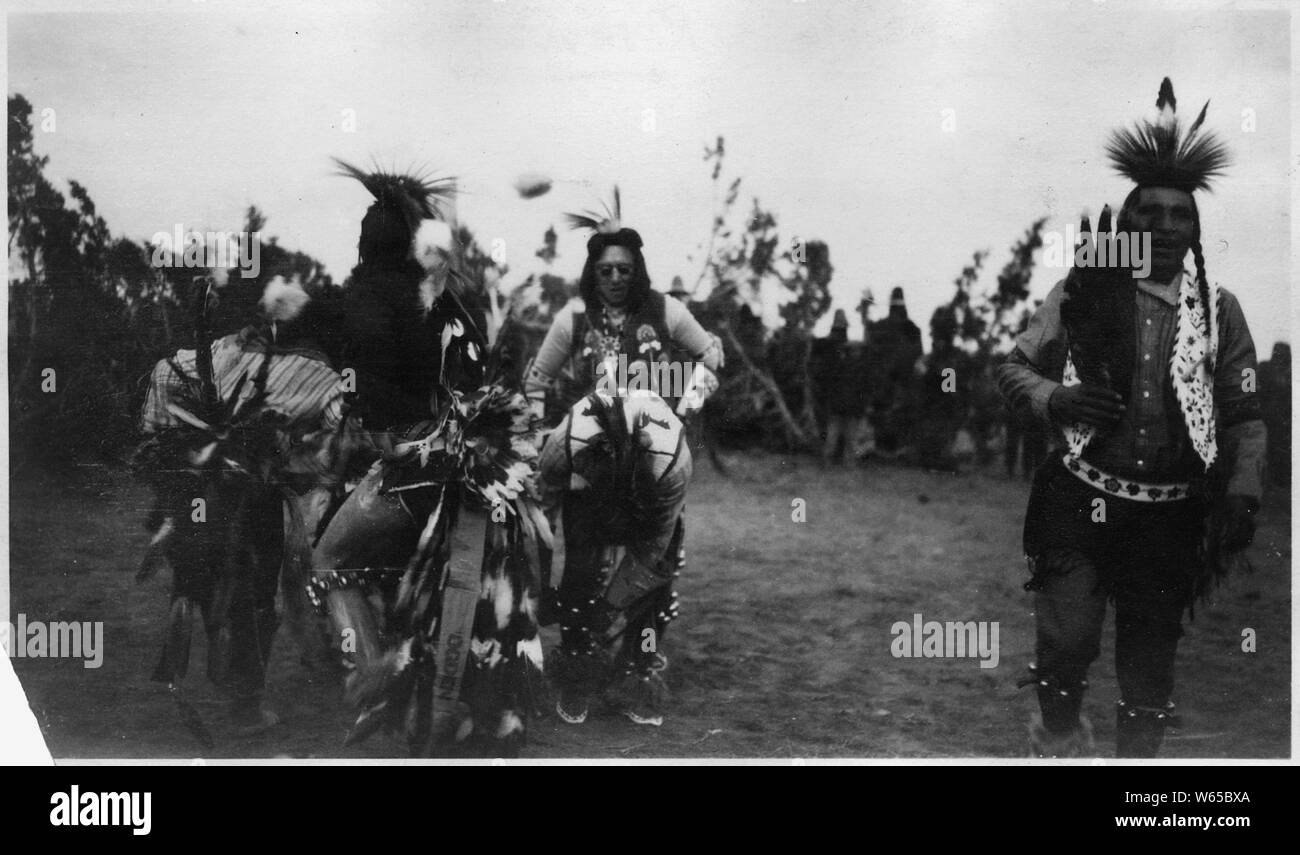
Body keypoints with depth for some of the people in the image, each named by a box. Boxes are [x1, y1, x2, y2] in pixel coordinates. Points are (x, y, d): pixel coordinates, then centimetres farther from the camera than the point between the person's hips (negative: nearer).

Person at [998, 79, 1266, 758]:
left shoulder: (1218, 309, 5)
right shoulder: (1080, 293, 2)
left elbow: (1245, 414, 8)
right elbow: (1013, 368, 6)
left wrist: (1242, 491, -6)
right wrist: (1055, 399, -14)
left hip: (1172, 517, 2)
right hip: (1080, 503, -1)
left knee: (1150, 661, 9)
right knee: (1066, 643, -12)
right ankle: (1060, 738, 19)